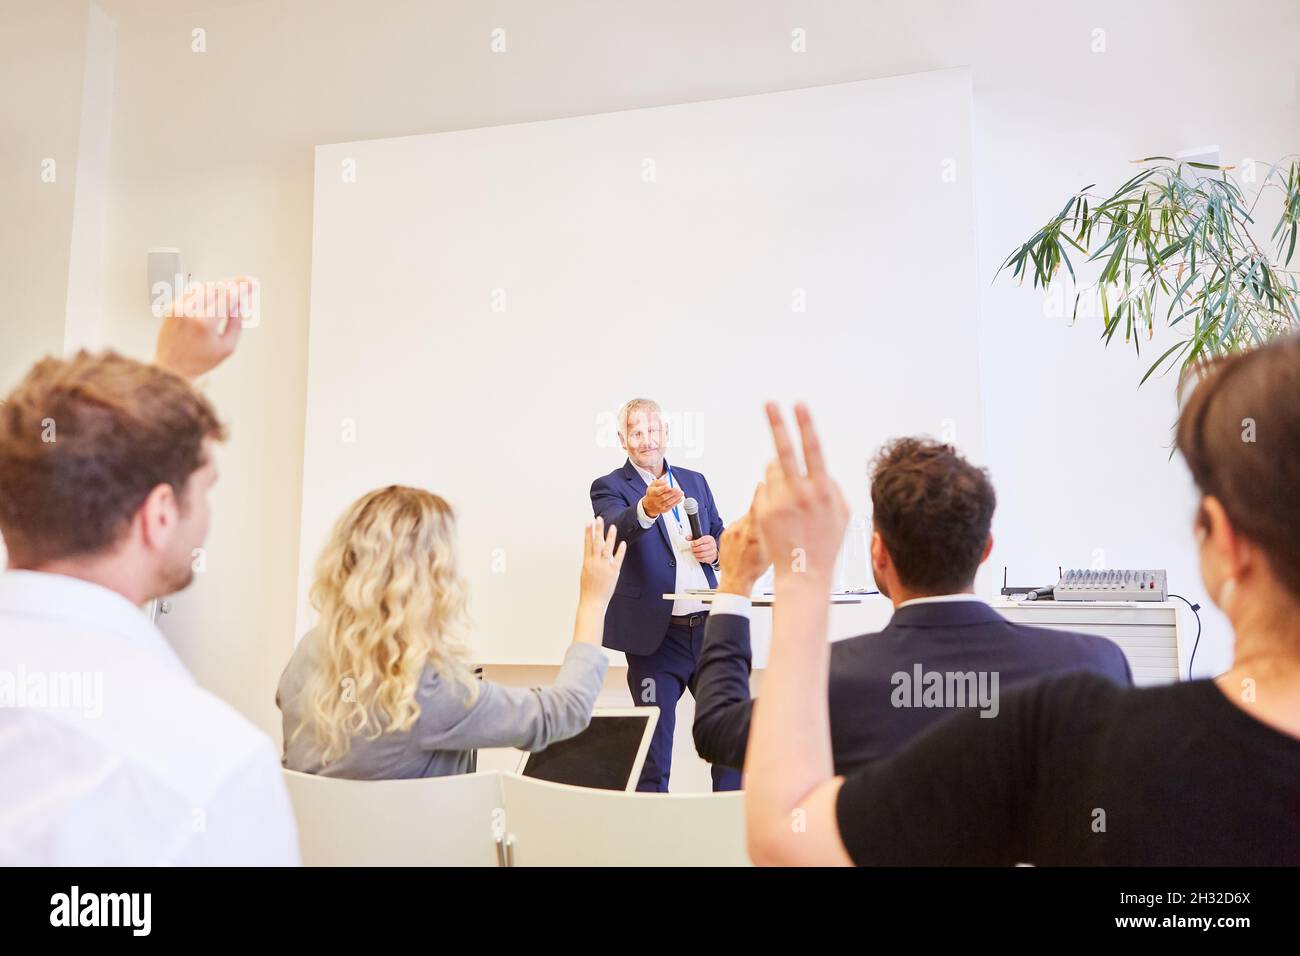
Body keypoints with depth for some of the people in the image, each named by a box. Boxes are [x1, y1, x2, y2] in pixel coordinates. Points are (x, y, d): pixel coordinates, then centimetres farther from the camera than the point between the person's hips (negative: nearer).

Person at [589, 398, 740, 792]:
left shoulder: (695, 481, 13)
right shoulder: (610, 487, -3)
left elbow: (721, 534, 22)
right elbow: (615, 530, -23)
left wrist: (715, 547, -2)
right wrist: (647, 508, -44)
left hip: (708, 625, 5)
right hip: (657, 634, -5)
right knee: (655, 748, 4)